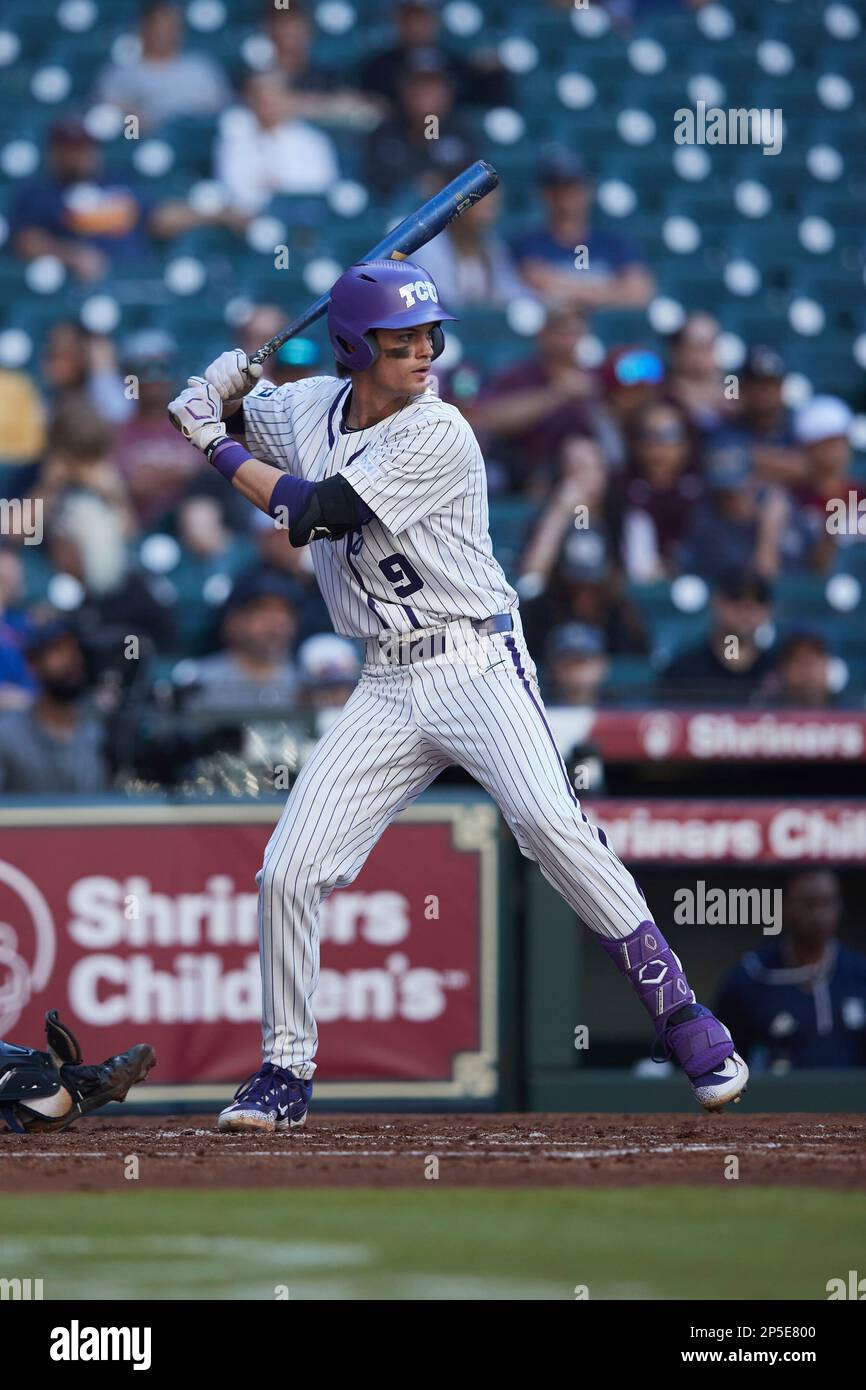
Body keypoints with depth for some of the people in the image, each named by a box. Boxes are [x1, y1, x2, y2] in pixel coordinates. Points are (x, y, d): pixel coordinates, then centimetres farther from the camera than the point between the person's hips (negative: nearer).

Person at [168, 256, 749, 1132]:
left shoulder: (438, 436, -13)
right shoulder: (309, 408, 7)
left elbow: (318, 510, -17)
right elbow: (225, 410, 28)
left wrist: (219, 451, -7)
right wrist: (222, 387, 3)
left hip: (477, 665, -6)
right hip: (387, 689, 6)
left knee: (548, 821, -27)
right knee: (288, 871, -2)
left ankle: (681, 1018, -22)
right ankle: (286, 1073, 13)